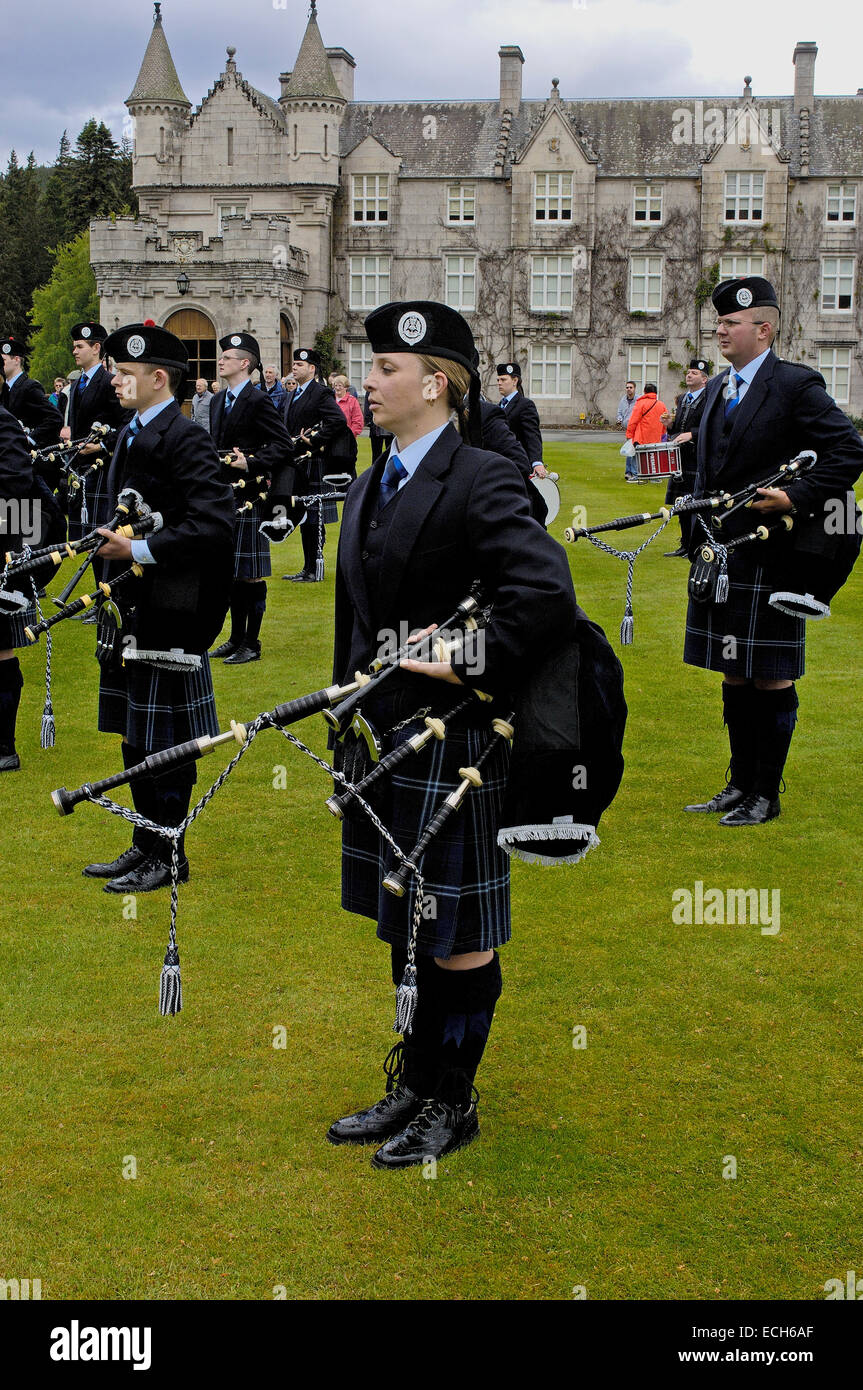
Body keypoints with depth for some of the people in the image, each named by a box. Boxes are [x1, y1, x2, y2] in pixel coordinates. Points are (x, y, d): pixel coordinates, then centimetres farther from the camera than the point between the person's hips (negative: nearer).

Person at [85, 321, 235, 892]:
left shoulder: (185, 438, -15)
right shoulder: (133, 433, 13)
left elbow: (214, 521, -24)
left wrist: (138, 550, -23)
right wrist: (114, 544, 10)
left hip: (168, 610, -9)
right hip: (134, 608, 9)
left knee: (164, 740, 0)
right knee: (136, 736, 16)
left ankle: (168, 857, 12)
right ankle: (145, 846, 27)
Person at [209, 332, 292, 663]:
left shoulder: (258, 401, -11)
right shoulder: (218, 401, 14)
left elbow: (283, 447, -15)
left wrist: (250, 464, -24)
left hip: (248, 497, -8)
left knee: (250, 574, -2)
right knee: (232, 571, 14)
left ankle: (251, 644, 6)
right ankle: (236, 638, 24)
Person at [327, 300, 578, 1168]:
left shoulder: (481, 483, -15)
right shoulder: (369, 488, 12)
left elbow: (548, 595, -27)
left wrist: (471, 666, -21)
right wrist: (350, 715, 17)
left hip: (449, 742, -9)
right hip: (382, 738, 9)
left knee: (456, 936, 4)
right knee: (405, 925, 19)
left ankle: (452, 1105, 20)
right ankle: (412, 1088, 33)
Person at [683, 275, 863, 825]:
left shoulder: (797, 385, -9)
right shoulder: (717, 388, 14)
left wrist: (797, 499, -19)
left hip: (770, 559, -8)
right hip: (721, 557, 8)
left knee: (770, 679, 1)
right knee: (734, 677, 15)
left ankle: (766, 796, 10)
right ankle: (741, 785, 26)